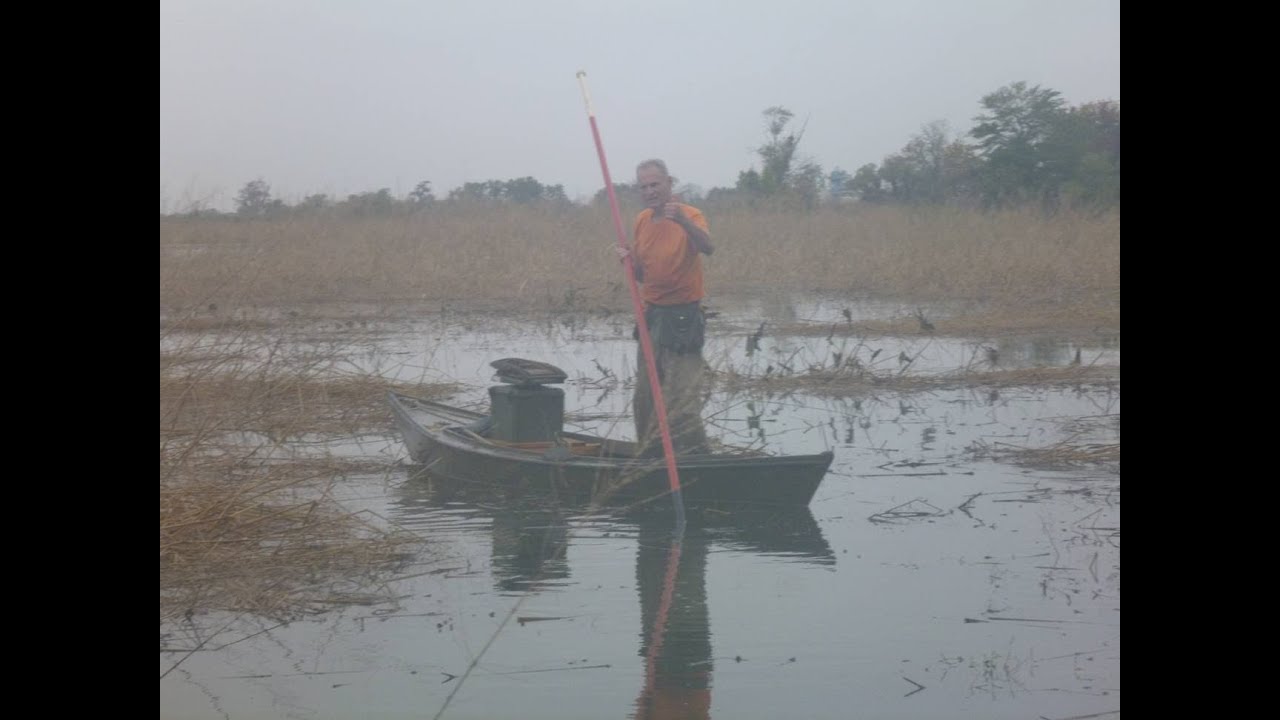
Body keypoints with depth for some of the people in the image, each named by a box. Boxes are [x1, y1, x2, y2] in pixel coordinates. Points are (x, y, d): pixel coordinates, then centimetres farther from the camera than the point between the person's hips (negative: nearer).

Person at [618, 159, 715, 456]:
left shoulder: (690, 216, -12)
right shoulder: (641, 221, 8)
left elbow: (707, 247, -35)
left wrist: (683, 221, -51)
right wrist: (629, 261, -5)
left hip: (682, 318, -7)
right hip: (652, 316, 8)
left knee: (681, 403, -11)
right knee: (645, 399, 13)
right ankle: (651, 459, 25)